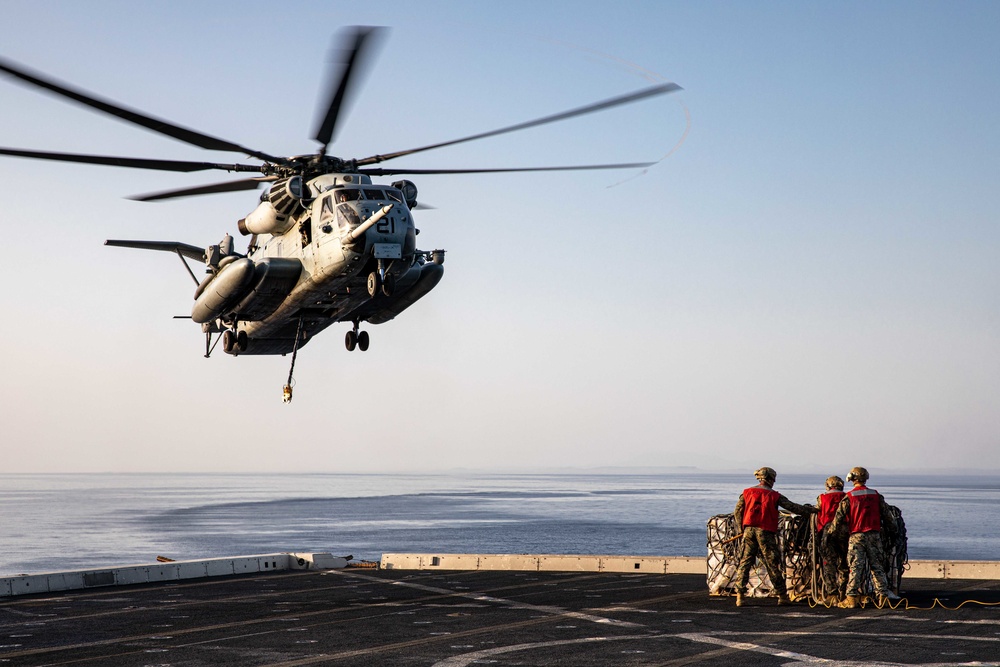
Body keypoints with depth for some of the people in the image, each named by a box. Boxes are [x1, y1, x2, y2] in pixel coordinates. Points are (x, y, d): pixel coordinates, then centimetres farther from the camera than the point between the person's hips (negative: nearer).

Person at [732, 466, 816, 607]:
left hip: (749, 531, 2)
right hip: (765, 532, -2)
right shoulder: (774, 496, 2)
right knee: (773, 564, 5)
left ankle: (739, 594, -2)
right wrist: (811, 510, 14)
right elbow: (793, 507, 4)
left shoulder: (746, 493, 8)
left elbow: (737, 512, 6)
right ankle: (782, 596, 11)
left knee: (745, 562, 6)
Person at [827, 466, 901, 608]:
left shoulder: (848, 497, -4)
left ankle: (852, 597, -5)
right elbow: (887, 515, 11)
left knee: (855, 567, -2)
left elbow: (838, 518, -2)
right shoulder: (876, 495, 5)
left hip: (856, 535, -3)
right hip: (874, 535, 3)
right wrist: (893, 529, 25)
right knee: (877, 566, 9)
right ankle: (883, 595, 7)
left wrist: (830, 531, 13)